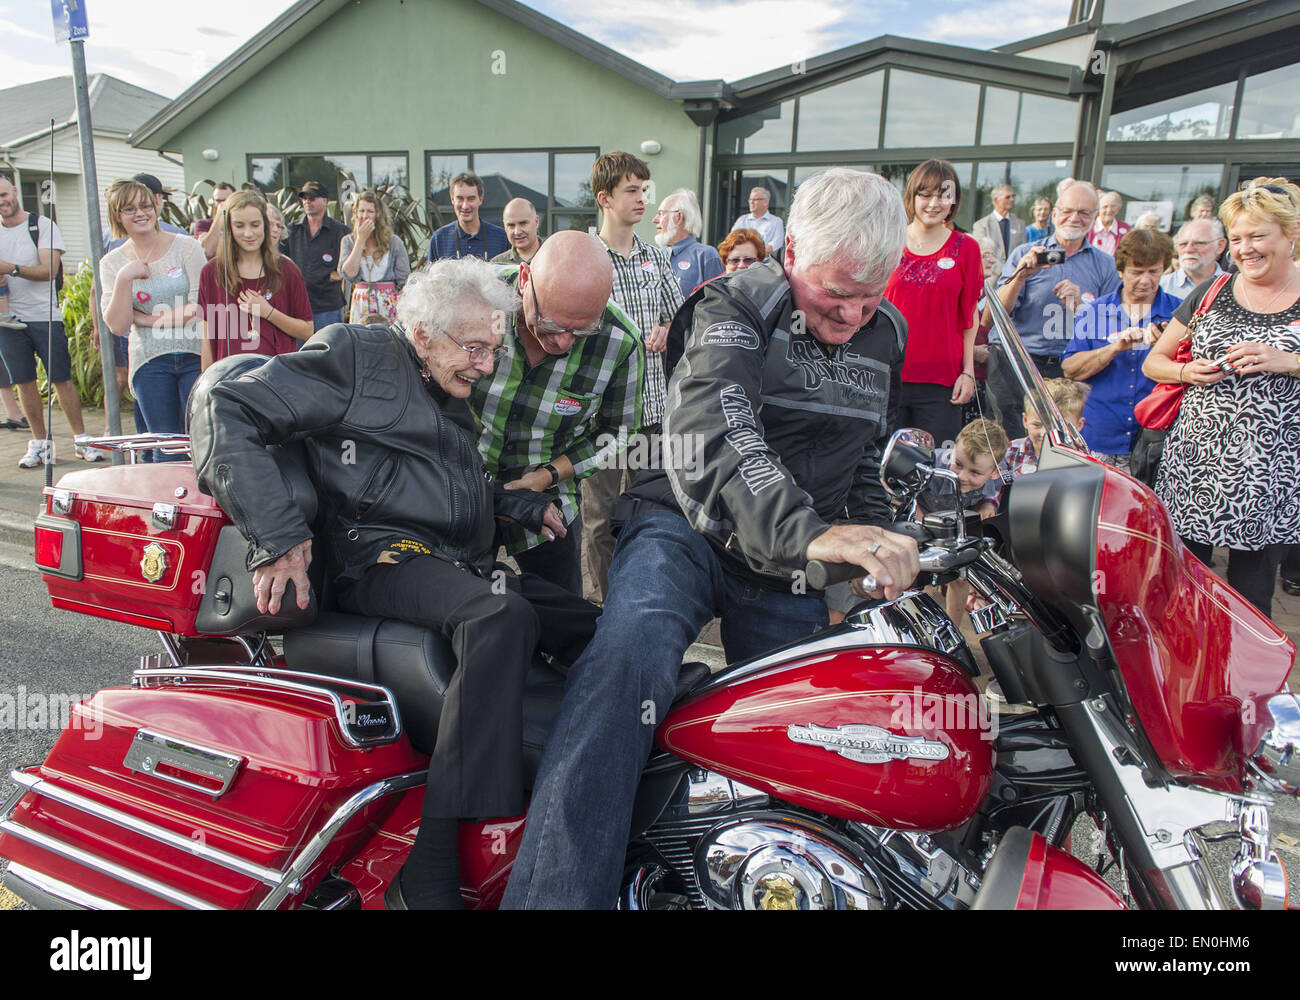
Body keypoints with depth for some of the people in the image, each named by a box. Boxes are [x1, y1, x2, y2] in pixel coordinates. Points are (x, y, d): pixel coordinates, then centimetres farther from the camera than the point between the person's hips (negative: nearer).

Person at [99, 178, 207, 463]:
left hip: (195, 353, -2)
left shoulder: (186, 246, 3)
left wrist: (150, 319, -5)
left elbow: (202, 305, -5)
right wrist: (124, 278, -11)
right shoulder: (112, 262, 9)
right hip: (149, 361, 2)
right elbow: (117, 326, -1)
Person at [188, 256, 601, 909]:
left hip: (463, 565, 9)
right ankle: (432, 874, -37)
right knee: (503, 618, -36)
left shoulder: (452, 398, 27)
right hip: (383, 559, -9)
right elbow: (224, 406, -8)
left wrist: (526, 506, 21)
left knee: (589, 629, 0)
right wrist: (275, 536, -19)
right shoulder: (354, 357, 1)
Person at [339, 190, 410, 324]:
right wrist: (361, 239, -6)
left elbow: (405, 280, 1)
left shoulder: (393, 242, 0)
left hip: (388, 304, -2)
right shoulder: (348, 241, 7)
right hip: (360, 304, 2)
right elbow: (349, 274, -9)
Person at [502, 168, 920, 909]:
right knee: (633, 651, -34)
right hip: (688, 527, -6)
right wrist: (804, 531, -43)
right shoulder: (736, 306, -7)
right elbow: (713, 431, -28)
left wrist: (872, 548, 16)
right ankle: (553, 890, -38)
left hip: (790, 569, 6)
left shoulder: (886, 334, 13)